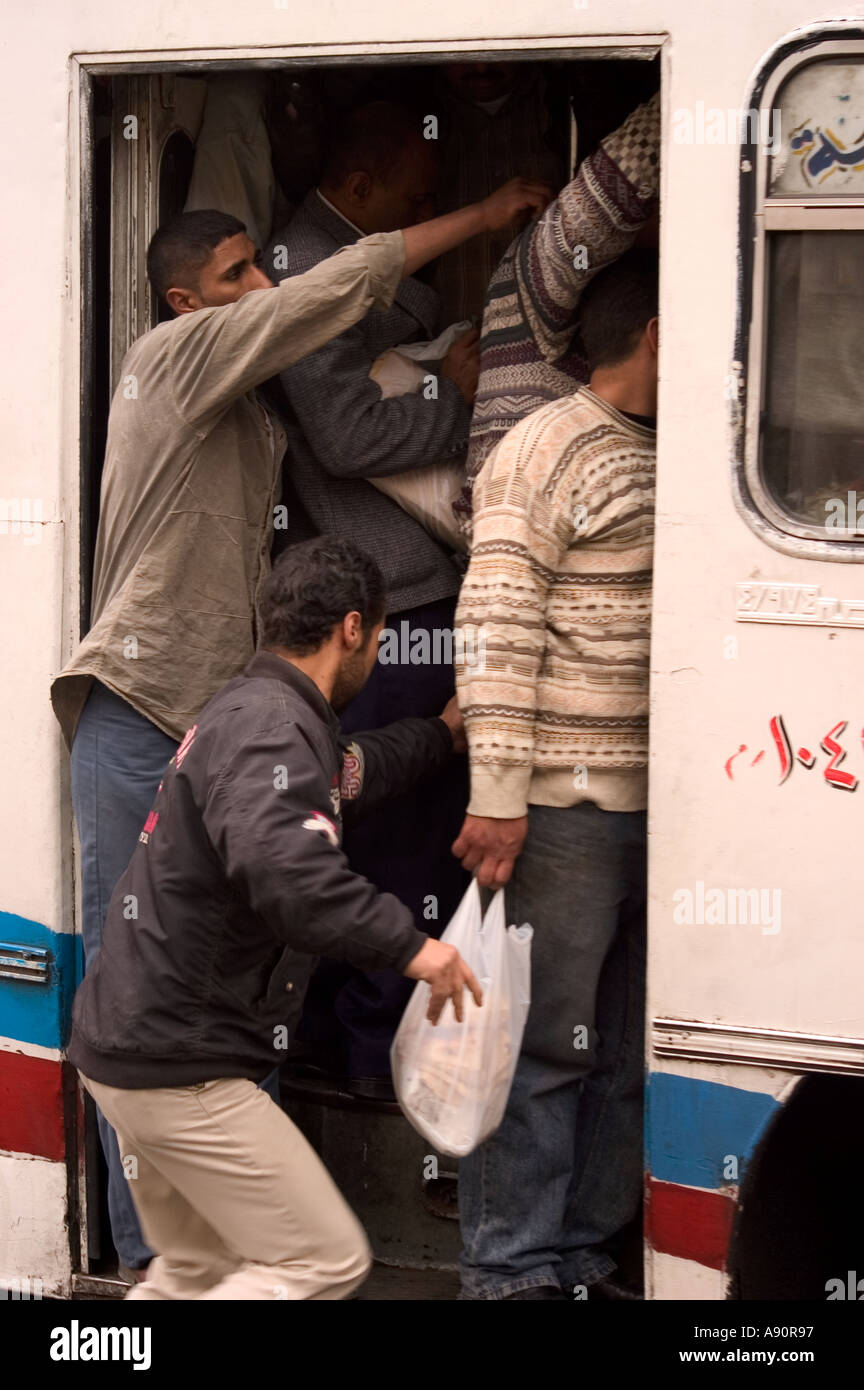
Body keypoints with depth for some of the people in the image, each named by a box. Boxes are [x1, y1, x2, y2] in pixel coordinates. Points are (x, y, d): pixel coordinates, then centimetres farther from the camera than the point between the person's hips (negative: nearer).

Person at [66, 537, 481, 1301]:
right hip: (178, 1063, -11)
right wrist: (408, 944, -32)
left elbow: (345, 775, 40)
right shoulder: (269, 726, -19)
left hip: (129, 1040, 11)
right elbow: (283, 865, -39)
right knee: (326, 1259, -7)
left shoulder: (249, 711, 16)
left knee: (199, 1269, 19)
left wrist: (441, 735, 50)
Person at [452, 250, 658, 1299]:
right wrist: (497, 796, -18)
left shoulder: (669, 458, 17)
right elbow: (499, 630, -12)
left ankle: (580, 1252, 20)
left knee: (627, 1048, 11)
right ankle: (511, 1270, 3)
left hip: (652, 806, 8)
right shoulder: (545, 452, -7)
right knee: (543, 1045, -4)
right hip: (565, 807, -8)